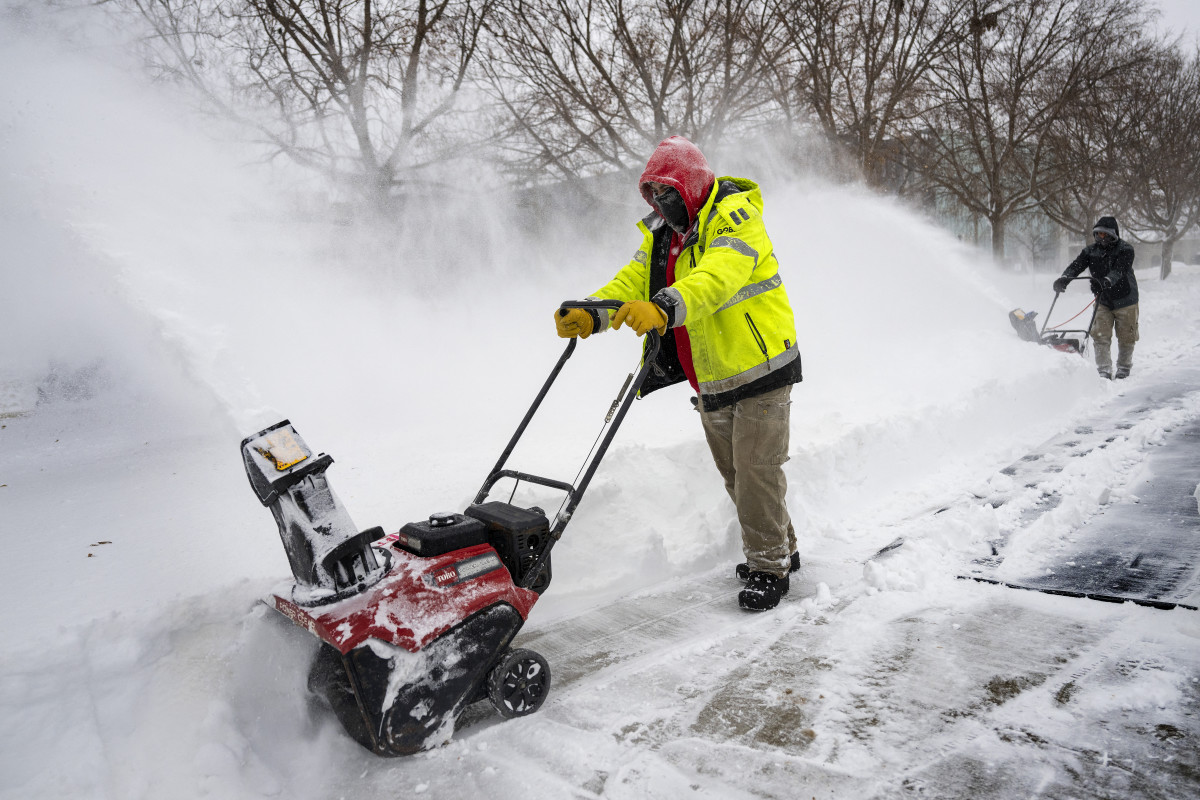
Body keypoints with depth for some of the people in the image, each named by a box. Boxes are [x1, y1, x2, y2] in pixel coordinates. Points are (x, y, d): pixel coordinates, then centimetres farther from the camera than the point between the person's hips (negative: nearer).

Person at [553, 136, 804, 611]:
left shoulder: (734, 216, -15)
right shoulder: (661, 235, 10)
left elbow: (718, 276, -35)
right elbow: (630, 283, 0)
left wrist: (662, 308, -52)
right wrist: (590, 314, -20)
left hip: (760, 368, -8)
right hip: (710, 382, 8)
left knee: (756, 470, -6)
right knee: (734, 475, 15)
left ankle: (770, 567, 11)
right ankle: (781, 546, 33)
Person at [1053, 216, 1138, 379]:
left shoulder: (1125, 249, -13)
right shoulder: (1091, 251, 0)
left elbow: (1119, 270, -30)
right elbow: (1076, 265, -15)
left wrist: (1106, 281, -50)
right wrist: (1064, 278, -36)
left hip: (1125, 300, -3)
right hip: (1102, 301, 3)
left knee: (1126, 337, 9)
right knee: (1101, 336, -7)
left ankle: (1124, 368, 27)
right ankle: (1104, 371, -3)